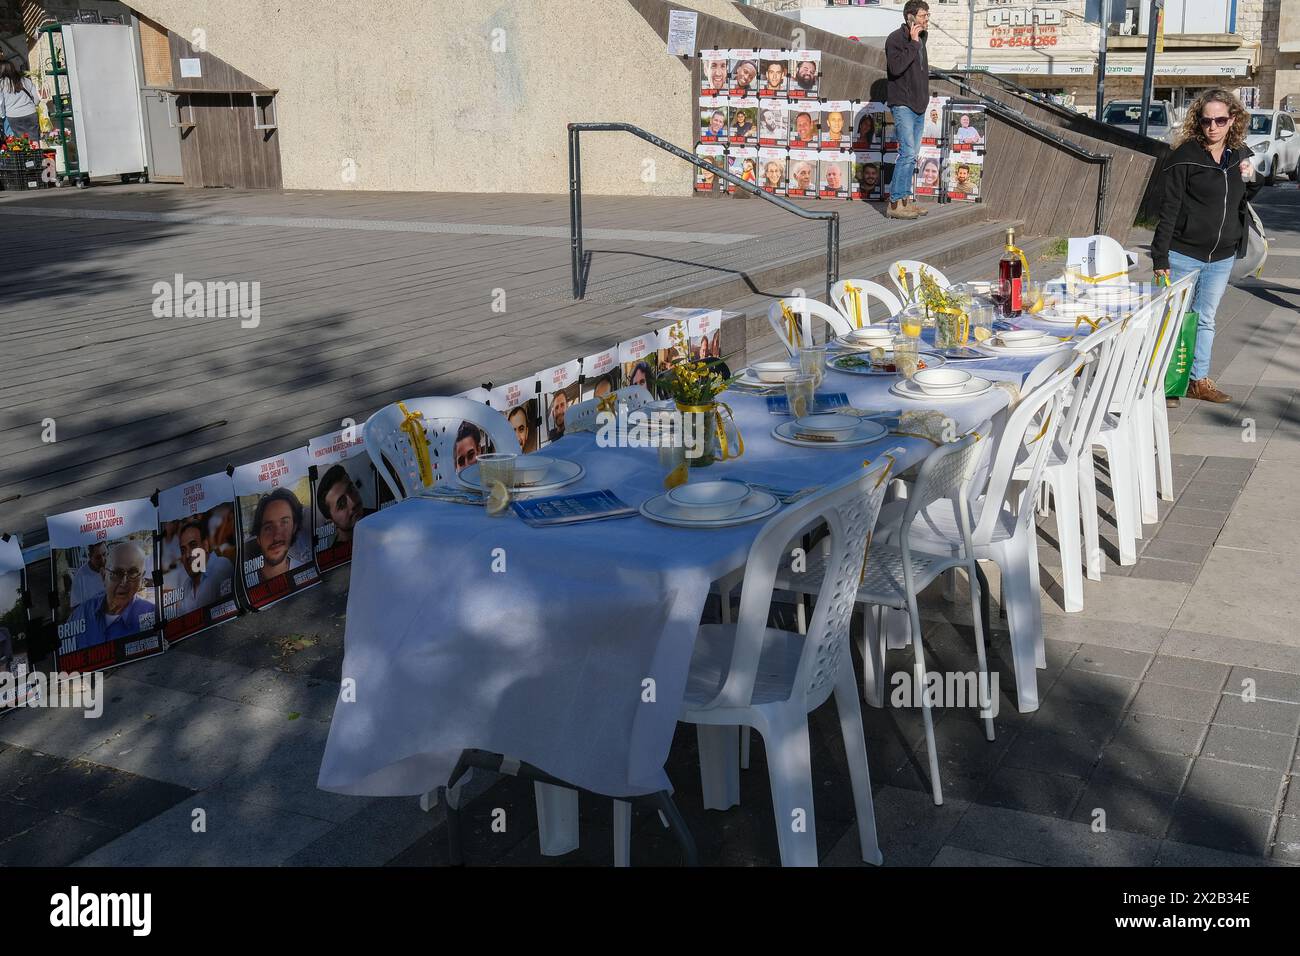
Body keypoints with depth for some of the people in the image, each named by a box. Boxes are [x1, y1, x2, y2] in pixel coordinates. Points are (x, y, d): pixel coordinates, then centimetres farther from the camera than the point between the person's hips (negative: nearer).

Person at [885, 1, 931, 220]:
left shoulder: (921, 38, 15)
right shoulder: (896, 39, -11)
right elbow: (896, 67, -26)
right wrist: (913, 43, -22)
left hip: (918, 105, 9)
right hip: (902, 105, -9)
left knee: (911, 156, 11)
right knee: (908, 153, -15)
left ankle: (905, 199, 17)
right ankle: (895, 204, -11)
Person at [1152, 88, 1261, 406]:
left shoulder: (1241, 155, 6)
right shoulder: (1184, 157, -11)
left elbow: (1244, 203, 18)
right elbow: (1169, 210, -12)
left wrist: (1251, 180, -3)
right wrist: (1160, 258, -16)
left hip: (1222, 257, 5)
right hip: (1184, 255, -5)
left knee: (1205, 319, 14)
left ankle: (1199, 380, 24)